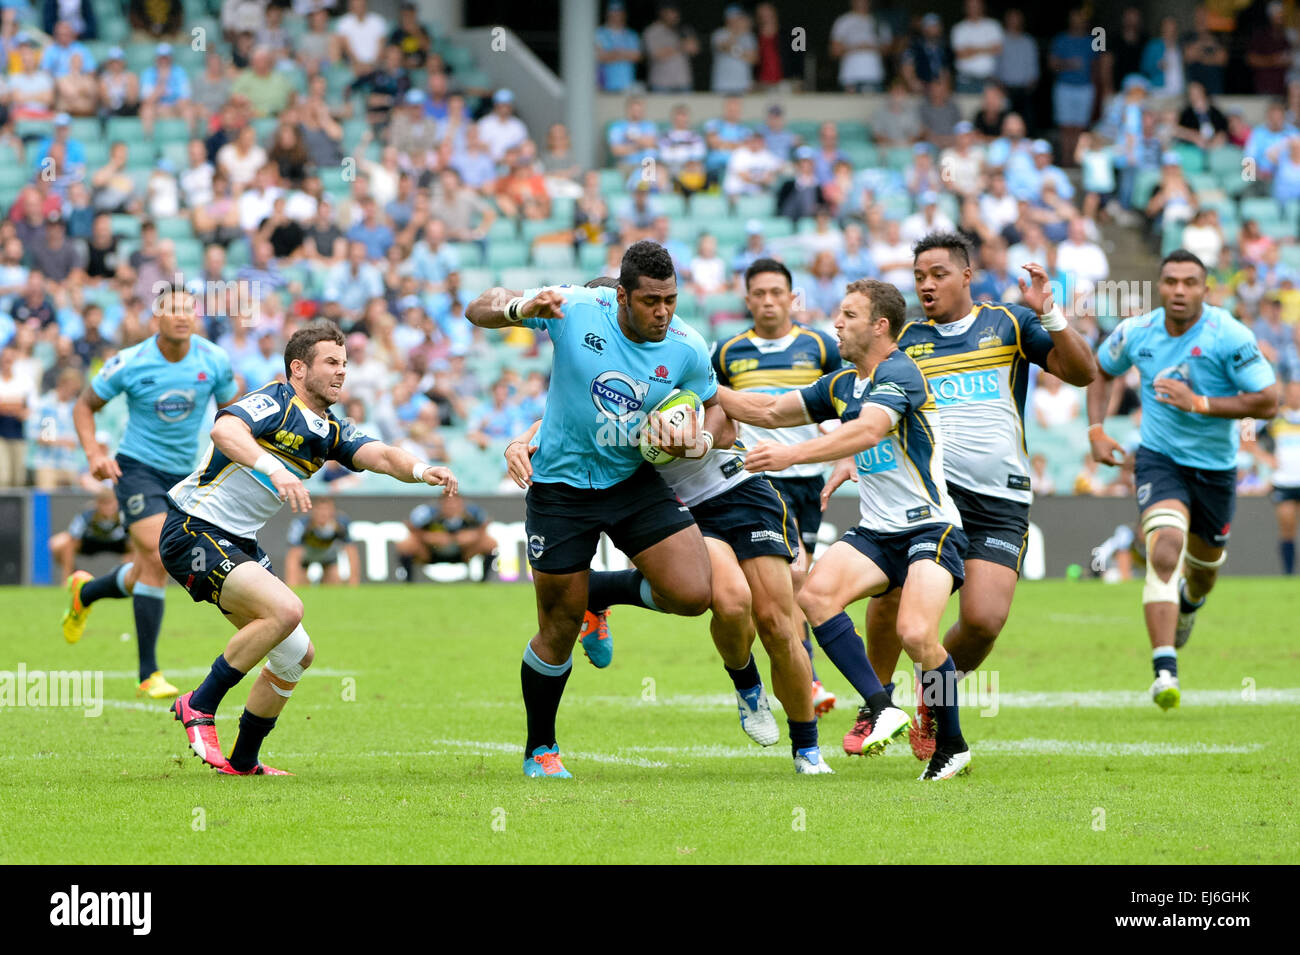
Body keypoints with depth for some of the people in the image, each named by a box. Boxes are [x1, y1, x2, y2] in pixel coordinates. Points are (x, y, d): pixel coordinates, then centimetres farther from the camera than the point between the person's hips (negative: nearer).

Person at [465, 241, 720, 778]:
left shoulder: (687, 349, -12)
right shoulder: (575, 309, -18)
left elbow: (712, 405, 8)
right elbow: (478, 311, -10)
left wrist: (700, 438, -14)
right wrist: (521, 308, -32)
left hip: (635, 482, 2)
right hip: (561, 487, -2)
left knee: (692, 594, -16)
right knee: (559, 630, 3)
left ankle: (601, 593, 16)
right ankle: (540, 749, 25)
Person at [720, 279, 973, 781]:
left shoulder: (898, 373, -13)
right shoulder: (842, 384, 14)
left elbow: (868, 431, -30)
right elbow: (773, 410, 23)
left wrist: (792, 454, -35)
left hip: (930, 527, -8)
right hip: (875, 530, 8)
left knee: (917, 634, -25)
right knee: (816, 594, -19)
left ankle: (953, 745, -3)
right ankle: (882, 709, -18)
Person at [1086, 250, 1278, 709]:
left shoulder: (1229, 336, -18)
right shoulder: (1137, 332, -7)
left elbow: (1267, 401, -19)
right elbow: (1102, 370, 14)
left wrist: (1201, 403, -27)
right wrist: (1096, 429, 1)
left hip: (1215, 466, 1)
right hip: (1159, 459, -1)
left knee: (1205, 564, 20)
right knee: (1166, 548, -25)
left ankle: (1189, 602, 61)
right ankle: (1164, 672, -30)